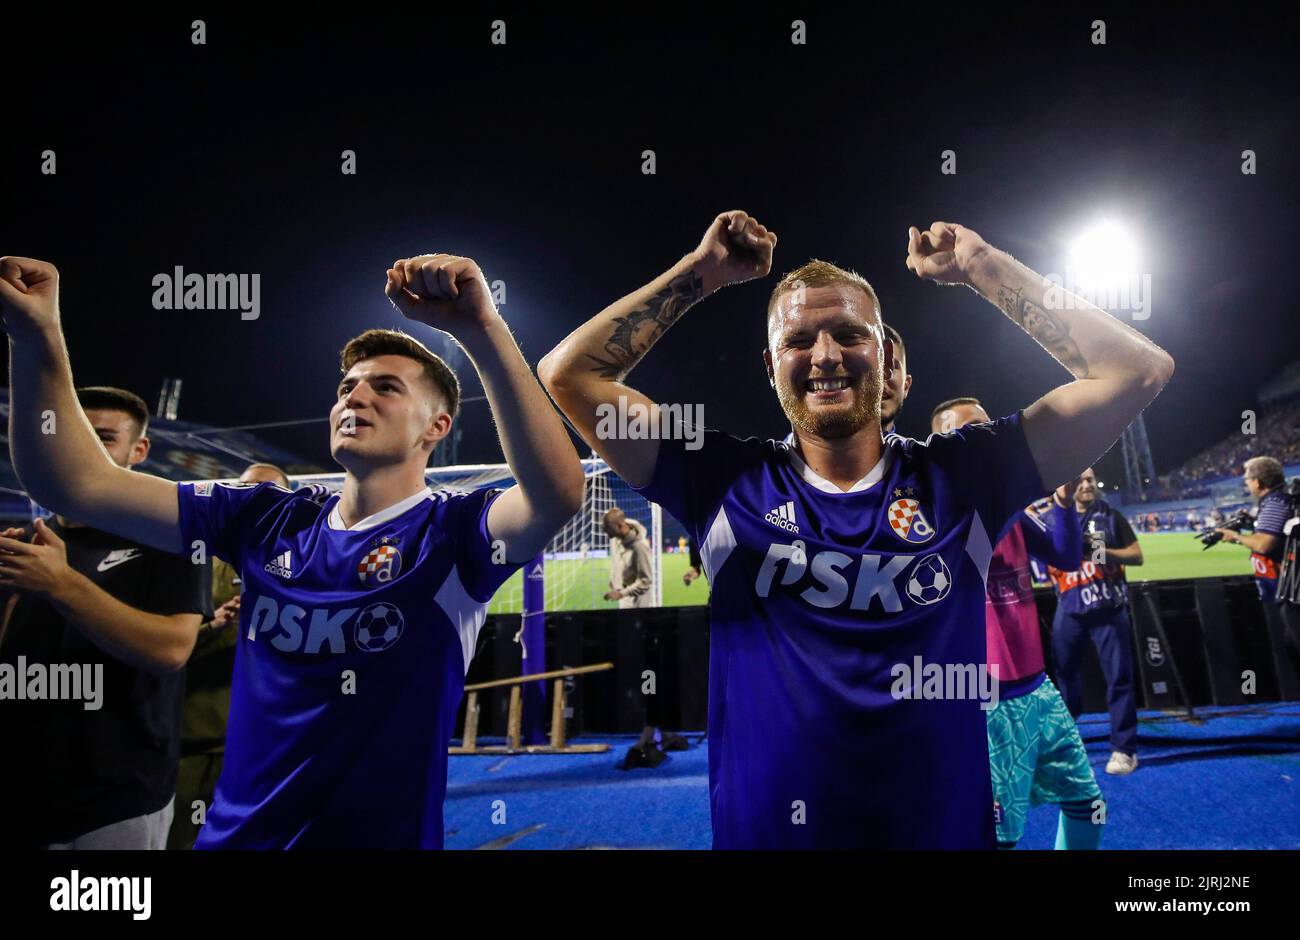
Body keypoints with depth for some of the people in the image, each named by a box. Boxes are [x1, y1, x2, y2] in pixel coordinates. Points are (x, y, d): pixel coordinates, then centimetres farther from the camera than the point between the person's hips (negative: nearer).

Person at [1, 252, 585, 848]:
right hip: (230, 833, 4)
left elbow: (558, 495, -33)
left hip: (385, 837, -4)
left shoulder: (453, 532, -12)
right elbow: (77, 485, -1)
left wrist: (480, 328, -40)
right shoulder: (265, 520, 1)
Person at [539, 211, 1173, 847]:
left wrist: (977, 265, -3)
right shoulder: (727, 484, -4)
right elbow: (568, 373, -5)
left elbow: (1138, 369, -5)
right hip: (760, 832, 0)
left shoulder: (960, 478, -3)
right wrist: (702, 272, -3)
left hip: (949, 832, 1)